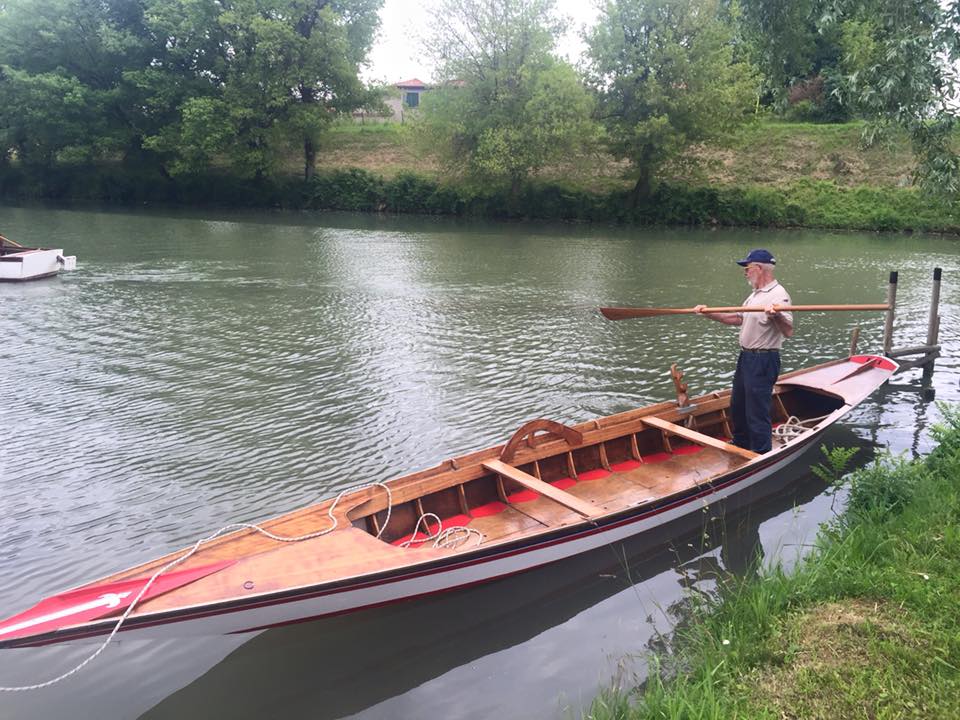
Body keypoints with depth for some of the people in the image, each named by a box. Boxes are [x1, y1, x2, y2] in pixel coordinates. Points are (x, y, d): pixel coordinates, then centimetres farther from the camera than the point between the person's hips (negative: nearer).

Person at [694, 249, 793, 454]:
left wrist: (776, 316, -48)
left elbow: (788, 331, -29)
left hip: (763, 361, -11)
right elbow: (738, 318, 23)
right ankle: (740, 446, 42)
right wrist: (709, 314, 18)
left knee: (757, 412, -4)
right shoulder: (755, 295, 13)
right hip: (746, 357, 11)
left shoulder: (778, 295, -19)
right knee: (737, 405, 23)